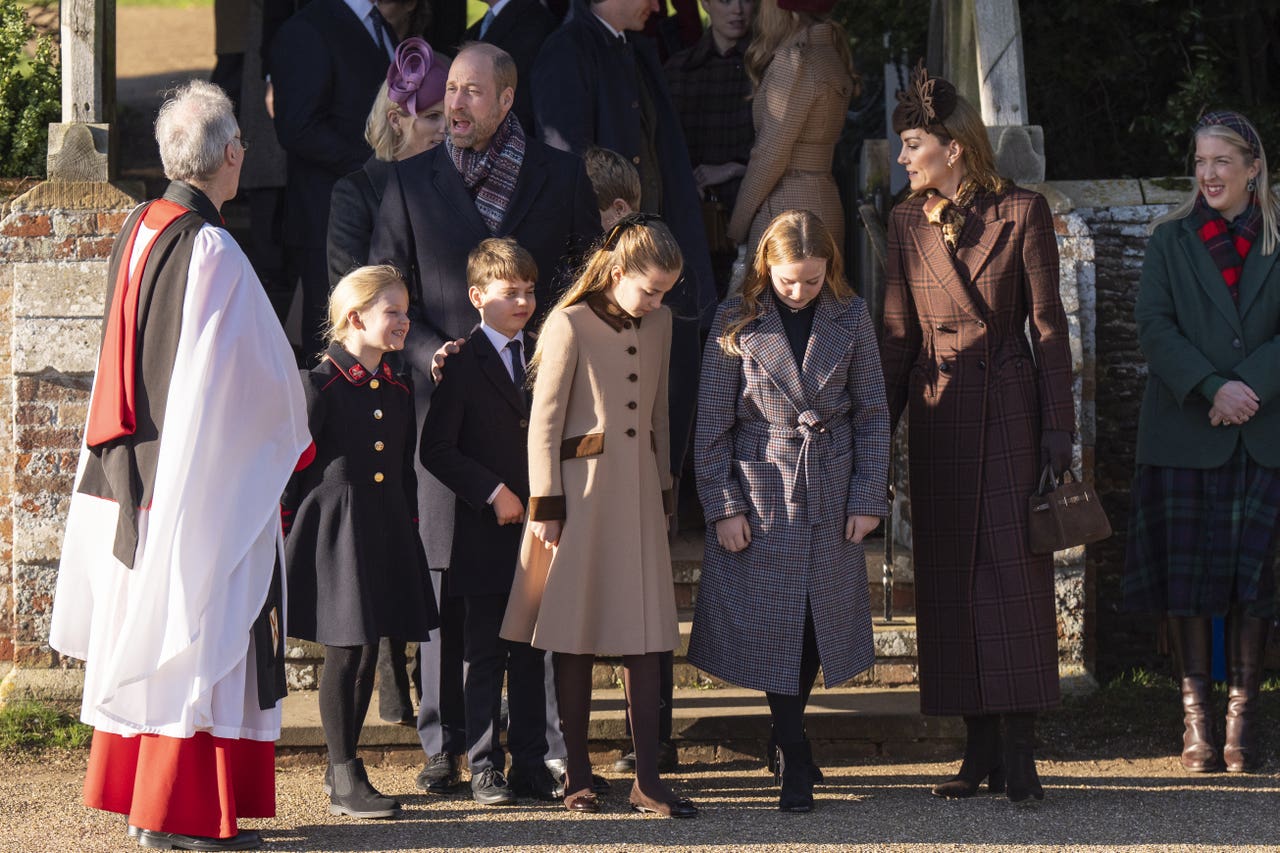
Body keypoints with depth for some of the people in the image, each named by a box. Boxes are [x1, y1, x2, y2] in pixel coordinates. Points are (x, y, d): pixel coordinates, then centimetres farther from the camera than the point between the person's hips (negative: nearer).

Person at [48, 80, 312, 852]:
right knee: (199, 628, -2)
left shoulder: (138, 233, 5)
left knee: (144, 630, 14)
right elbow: (258, 372, -13)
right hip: (207, 476, -8)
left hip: (134, 471, 8)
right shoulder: (212, 253, -18)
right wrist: (293, 441, 5)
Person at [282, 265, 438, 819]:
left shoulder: (398, 391, 11)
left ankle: (342, 768, 20)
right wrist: (283, 534, -9)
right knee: (347, 651, -5)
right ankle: (345, 778, 1)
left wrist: (409, 535, 16)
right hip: (334, 536, -7)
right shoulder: (319, 385, -9)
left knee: (365, 652, 9)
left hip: (386, 539, 7)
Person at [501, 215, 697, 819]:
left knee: (646, 638, 1)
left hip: (639, 492, 5)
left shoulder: (659, 323, 9)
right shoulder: (569, 324, -9)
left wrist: (663, 491, 16)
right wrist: (546, 506, -10)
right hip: (582, 491, -5)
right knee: (576, 637, 2)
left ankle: (647, 780, 3)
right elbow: (544, 422, -8)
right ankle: (578, 776, 10)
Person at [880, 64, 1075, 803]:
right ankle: (981, 749, 8)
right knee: (950, 578, 2)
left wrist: (1058, 428, -6)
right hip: (939, 416, 4)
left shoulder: (1022, 213, -3)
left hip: (1009, 410, -3)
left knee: (1016, 570, -6)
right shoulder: (908, 224, 7)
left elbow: (1048, 324, -2)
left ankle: (1021, 752, -6)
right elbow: (899, 335, 11)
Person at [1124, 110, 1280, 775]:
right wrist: (1212, 389, -15)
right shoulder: (1172, 240, 8)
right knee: (1187, 571, -2)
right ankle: (1197, 722, 3)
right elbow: (1154, 327, -2)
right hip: (1185, 433, 0)